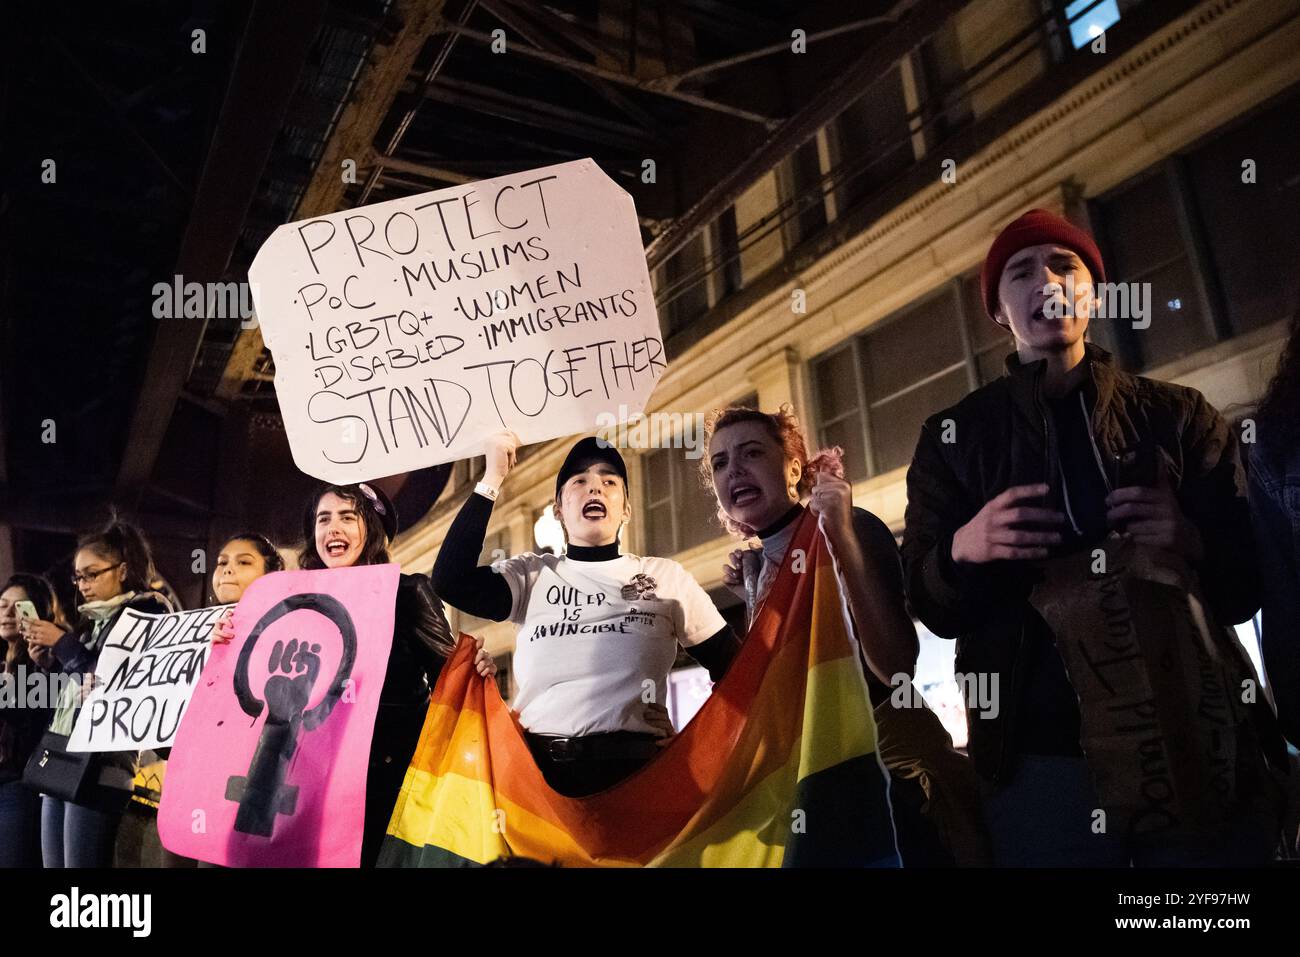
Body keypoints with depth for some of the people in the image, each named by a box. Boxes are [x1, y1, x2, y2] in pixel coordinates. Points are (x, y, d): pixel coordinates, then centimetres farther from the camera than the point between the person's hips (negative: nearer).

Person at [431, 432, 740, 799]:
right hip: (536, 764, 1)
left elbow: (734, 670, 12)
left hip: (634, 764, -1)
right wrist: (492, 479, -1)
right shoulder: (531, 575, 13)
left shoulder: (667, 576, 12)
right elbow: (450, 581, -4)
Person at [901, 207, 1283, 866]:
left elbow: (1247, 583, 8)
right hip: (1041, 753, 0)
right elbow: (928, 606, 5)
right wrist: (961, 551, -17)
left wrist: (1195, 546, -15)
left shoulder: (1178, 415, 10)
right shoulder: (953, 437, 8)